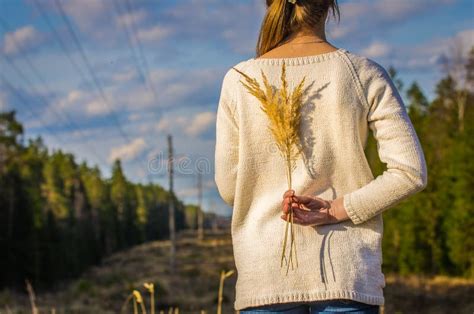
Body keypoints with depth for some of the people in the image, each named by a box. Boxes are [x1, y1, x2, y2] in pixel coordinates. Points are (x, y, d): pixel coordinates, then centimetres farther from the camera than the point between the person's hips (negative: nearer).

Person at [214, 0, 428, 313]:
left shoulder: (238, 80, -1)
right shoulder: (364, 74, -1)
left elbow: (229, 188, 3)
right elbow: (411, 173, -7)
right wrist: (335, 210, -7)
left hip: (265, 273, 1)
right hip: (347, 270, -1)